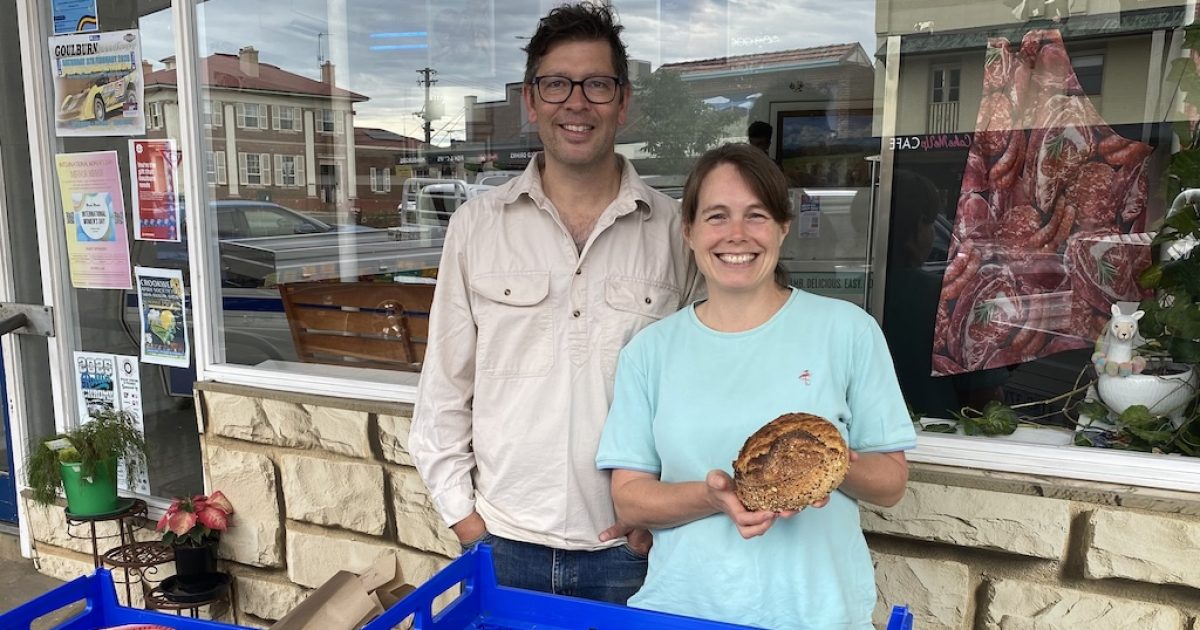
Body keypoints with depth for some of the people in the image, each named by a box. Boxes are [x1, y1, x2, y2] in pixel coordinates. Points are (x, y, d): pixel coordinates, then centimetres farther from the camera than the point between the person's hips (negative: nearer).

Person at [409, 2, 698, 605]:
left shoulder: (673, 230, -3)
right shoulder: (476, 225, -2)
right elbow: (445, 385, 2)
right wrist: (460, 510, 0)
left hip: (629, 549, 0)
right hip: (502, 540, 1)